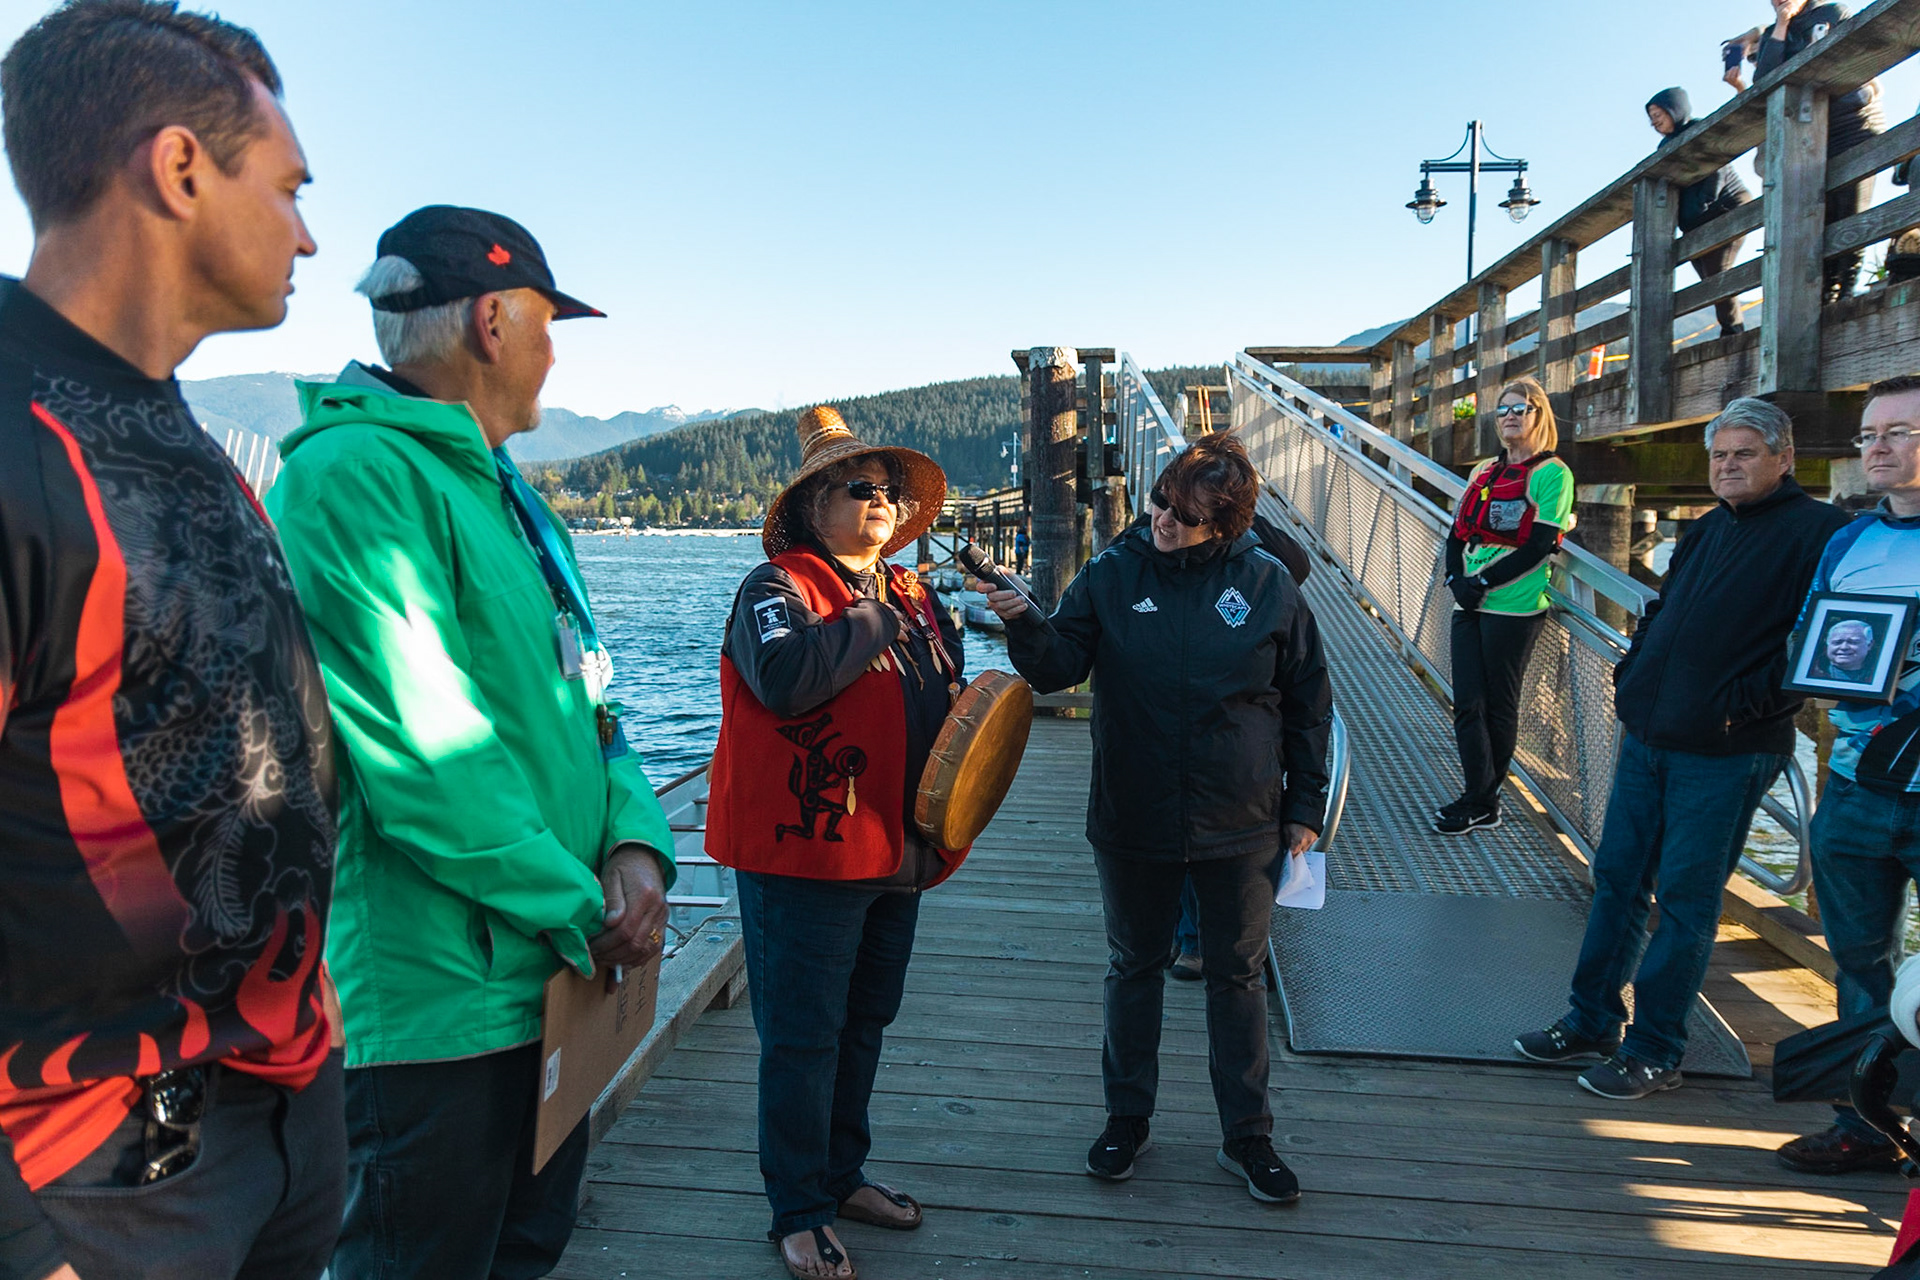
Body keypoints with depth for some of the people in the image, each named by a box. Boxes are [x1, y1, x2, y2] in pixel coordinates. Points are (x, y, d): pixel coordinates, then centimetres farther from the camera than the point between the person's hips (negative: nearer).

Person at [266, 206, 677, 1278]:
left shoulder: (507, 493, 15)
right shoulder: (351, 473, -17)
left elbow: (583, 695, 13)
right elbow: (418, 749, -24)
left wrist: (636, 841, -4)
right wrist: (581, 905, -17)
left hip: (551, 978, 9)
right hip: (436, 1001, -9)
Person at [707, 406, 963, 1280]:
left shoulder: (915, 597, 13)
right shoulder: (778, 585, -9)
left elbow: (944, 698, 24)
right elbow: (784, 677, -29)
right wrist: (872, 622, -17)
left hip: (896, 851, 8)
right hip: (806, 852, -7)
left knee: (866, 1022, 19)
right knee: (804, 1035, 3)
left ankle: (842, 1175, 36)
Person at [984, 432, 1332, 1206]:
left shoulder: (1267, 586, -6)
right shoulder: (1112, 575, -5)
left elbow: (1309, 703, 2)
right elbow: (1061, 667, -8)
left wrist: (1306, 806, 2)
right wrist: (1025, 626, -29)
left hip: (1240, 826, 0)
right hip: (1132, 822, 1)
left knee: (1237, 975, 12)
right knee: (1134, 967, 16)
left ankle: (1247, 1137, 28)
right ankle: (1127, 1118, 33)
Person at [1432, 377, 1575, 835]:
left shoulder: (1552, 474, -4)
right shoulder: (1484, 472, 16)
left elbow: (1539, 547, -12)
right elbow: (1458, 533, 14)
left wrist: (1484, 583, -14)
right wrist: (1456, 578, -4)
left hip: (1514, 606, -6)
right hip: (1470, 605, 6)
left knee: (1498, 706, 2)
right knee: (1468, 704, 2)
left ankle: (1482, 801, 12)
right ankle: (1481, 803, 9)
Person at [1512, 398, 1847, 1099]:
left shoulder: (1816, 531, -9)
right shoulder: (1707, 530, 15)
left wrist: (1748, 704, -19)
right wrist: (1631, 674, 12)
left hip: (1724, 755, -7)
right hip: (1646, 737, 7)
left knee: (1686, 899, 1)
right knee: (1617, 879, 12)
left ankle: (1655, 1051, 14)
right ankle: (1591, 1021, 25)